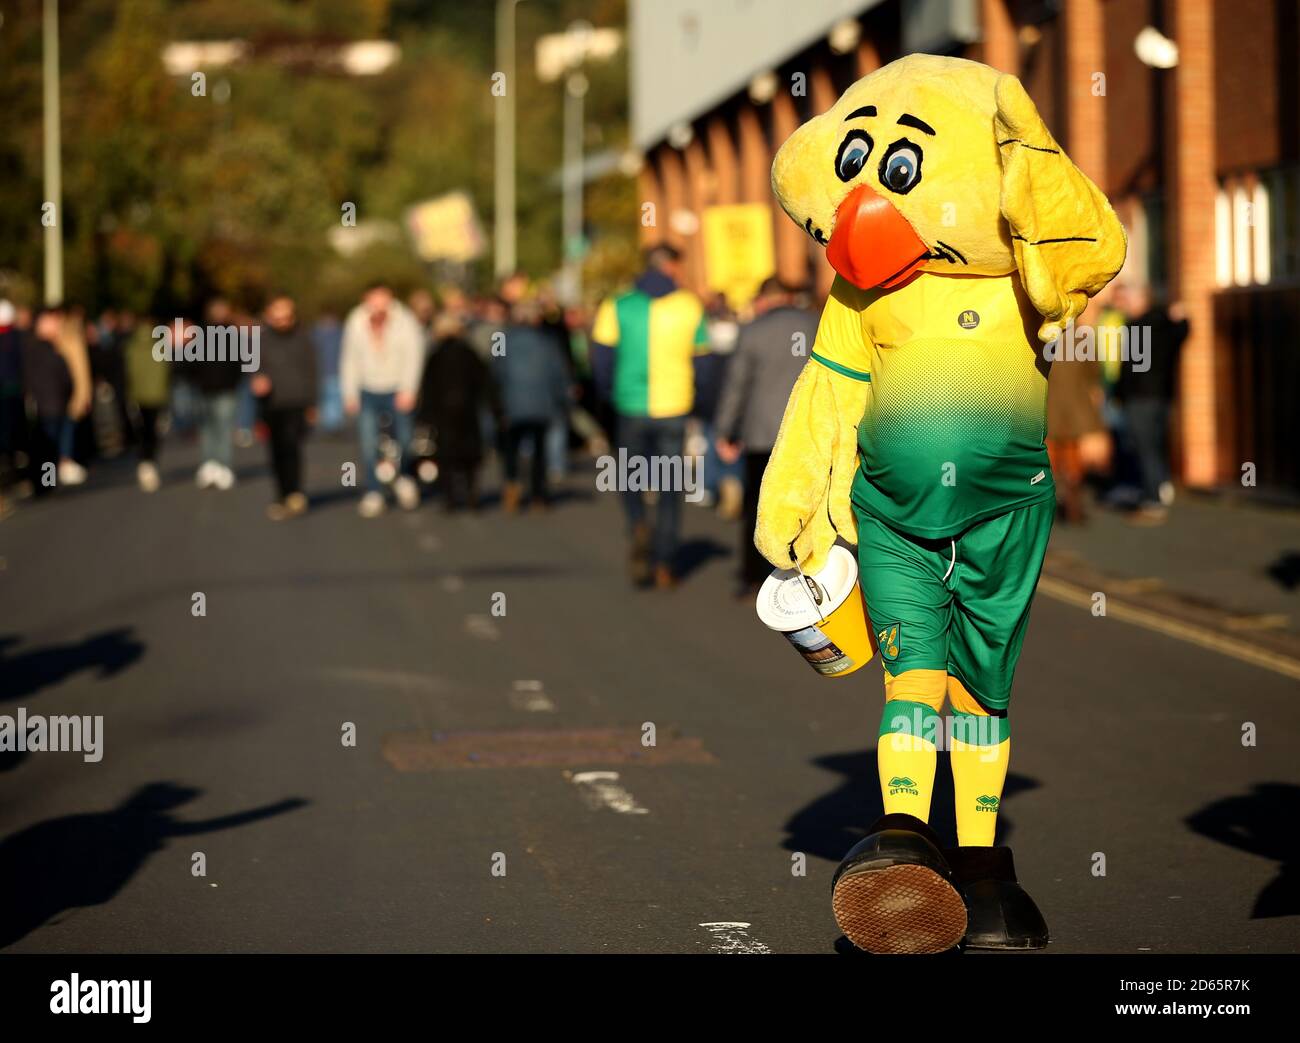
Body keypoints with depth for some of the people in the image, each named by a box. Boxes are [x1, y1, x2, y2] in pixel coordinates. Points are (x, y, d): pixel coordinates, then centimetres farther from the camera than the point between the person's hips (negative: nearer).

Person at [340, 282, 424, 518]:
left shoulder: (405, 322, -12)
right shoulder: (355, 323, -4)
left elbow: (413, 356, -11)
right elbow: (350, 359, 5)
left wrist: (408, 390, -17)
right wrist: (350, 393, 5)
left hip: (398, 390, -1)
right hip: (368, 391, 2)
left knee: (404, 440, 2)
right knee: (368, 443, -4)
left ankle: (403, 478, 31)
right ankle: (373, 494, 4)